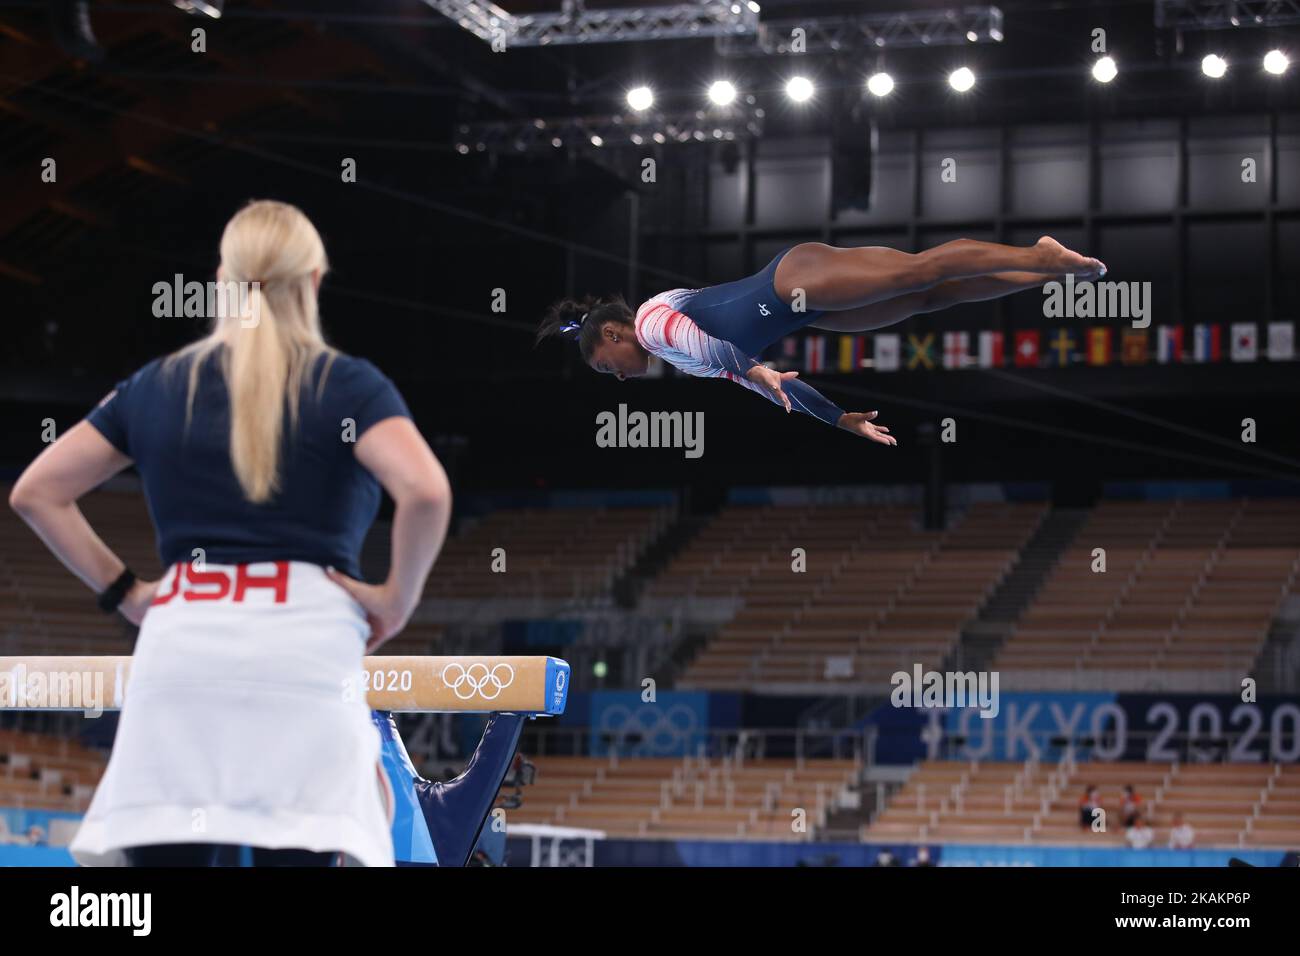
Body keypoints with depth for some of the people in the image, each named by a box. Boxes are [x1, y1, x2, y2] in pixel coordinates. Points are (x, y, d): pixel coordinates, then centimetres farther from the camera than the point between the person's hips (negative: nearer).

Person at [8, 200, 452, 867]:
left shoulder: (157, 385, 16)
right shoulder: (347, 385, 5)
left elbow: (35, 493, 17)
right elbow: (425, 491, -12)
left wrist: (121, 592, 18)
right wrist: (398, 599, 2)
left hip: (177, 650, 3)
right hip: (303, 655, -3)